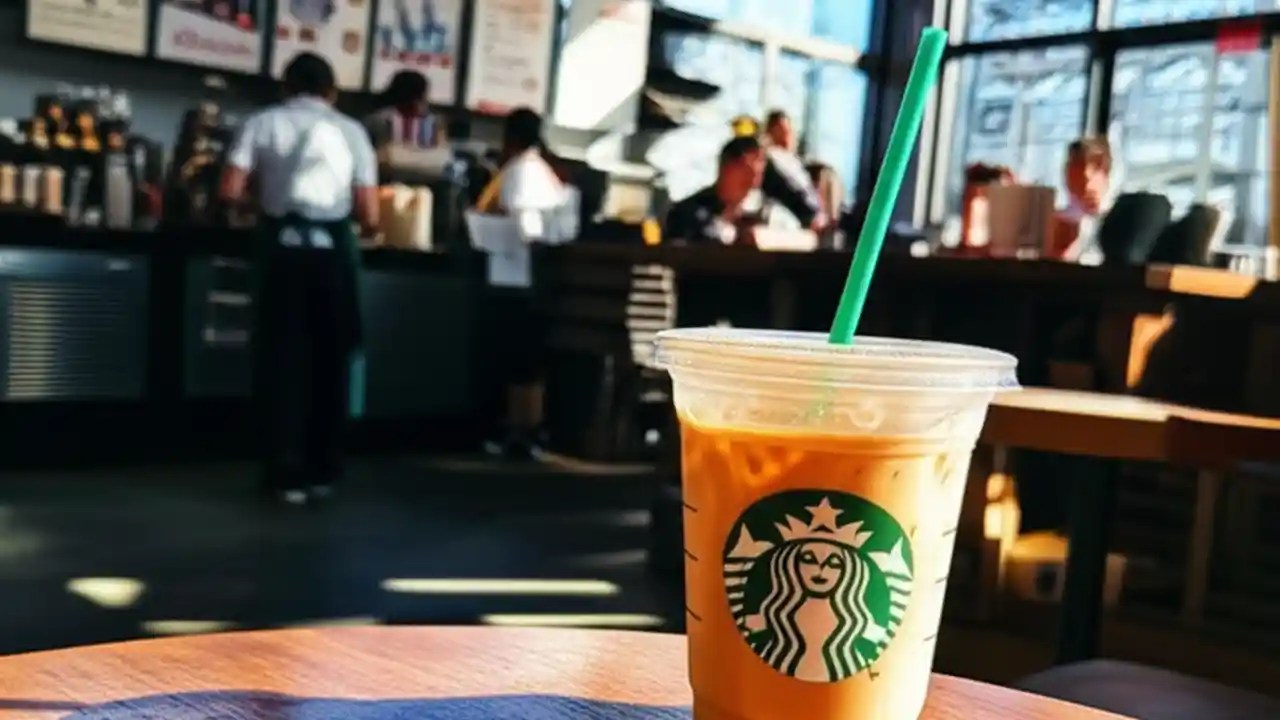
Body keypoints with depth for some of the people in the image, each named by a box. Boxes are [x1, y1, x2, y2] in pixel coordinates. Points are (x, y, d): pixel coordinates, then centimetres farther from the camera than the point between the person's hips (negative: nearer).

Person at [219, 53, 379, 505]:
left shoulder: (264, 122, 8)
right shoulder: (351, 131, 9)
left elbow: (231, 191, -2)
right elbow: (369, 215, 2)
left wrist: (263, 196, 18)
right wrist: (365, 228, 24)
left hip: (284, 244, 0)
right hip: (333, 247, 1)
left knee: (282, 358, 8)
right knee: (330, 360, 12)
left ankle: (287, 474, 8)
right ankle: (321, 472, 18)